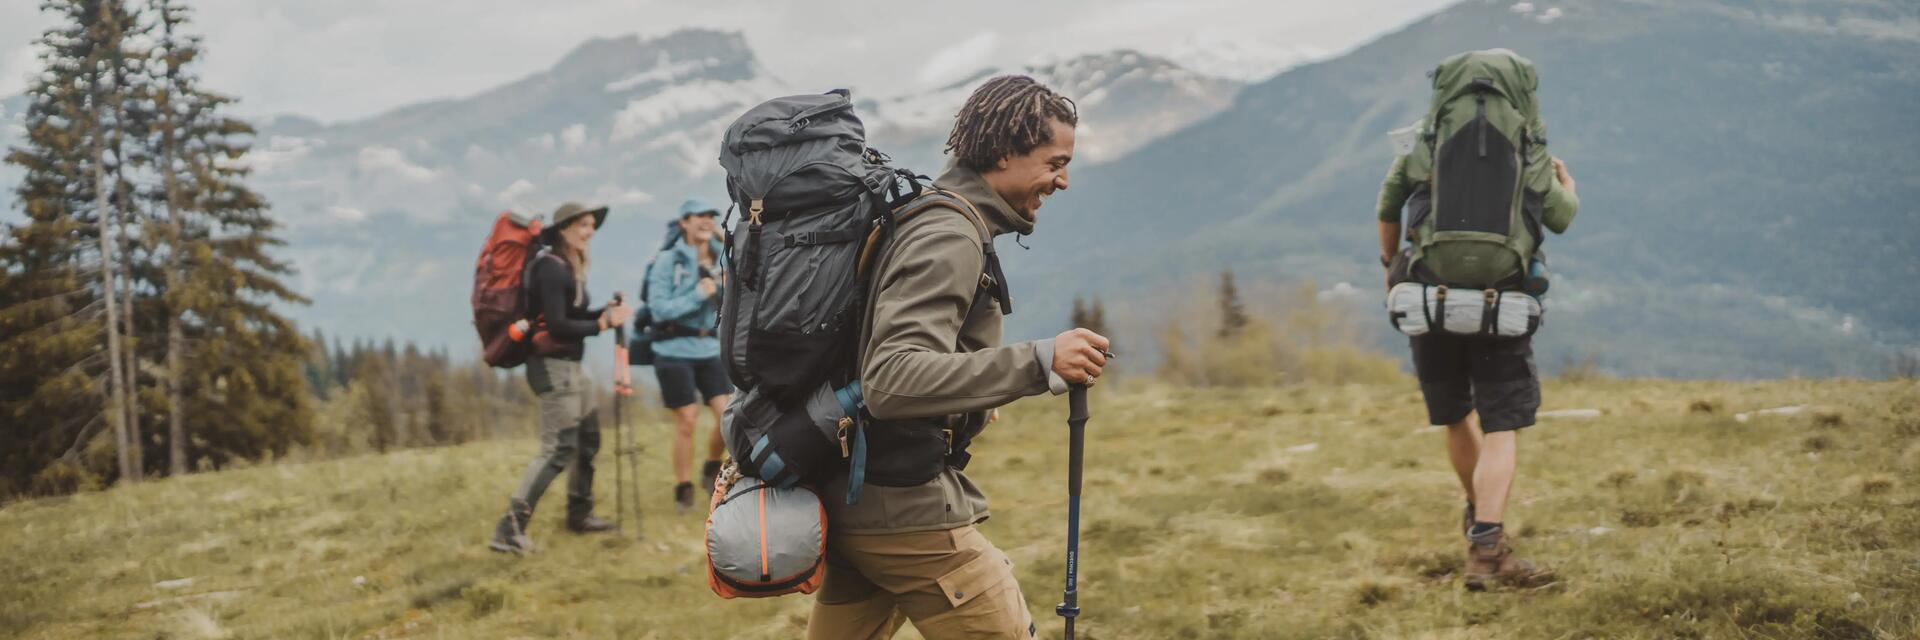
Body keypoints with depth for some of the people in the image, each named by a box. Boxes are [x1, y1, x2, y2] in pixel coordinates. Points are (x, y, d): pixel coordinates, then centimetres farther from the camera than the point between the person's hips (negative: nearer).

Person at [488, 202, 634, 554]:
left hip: (571, 366, 10)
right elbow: (557, 326, -23)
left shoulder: (570, 268, 12)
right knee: (558, 450, -14)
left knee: (588, 438, 19)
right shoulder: (550, 268, -16)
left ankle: (580, 514, 35)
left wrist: (607, 312, 2)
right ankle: (509, 530, -16)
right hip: (553, 367, -10)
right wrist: (601, 325, -18)